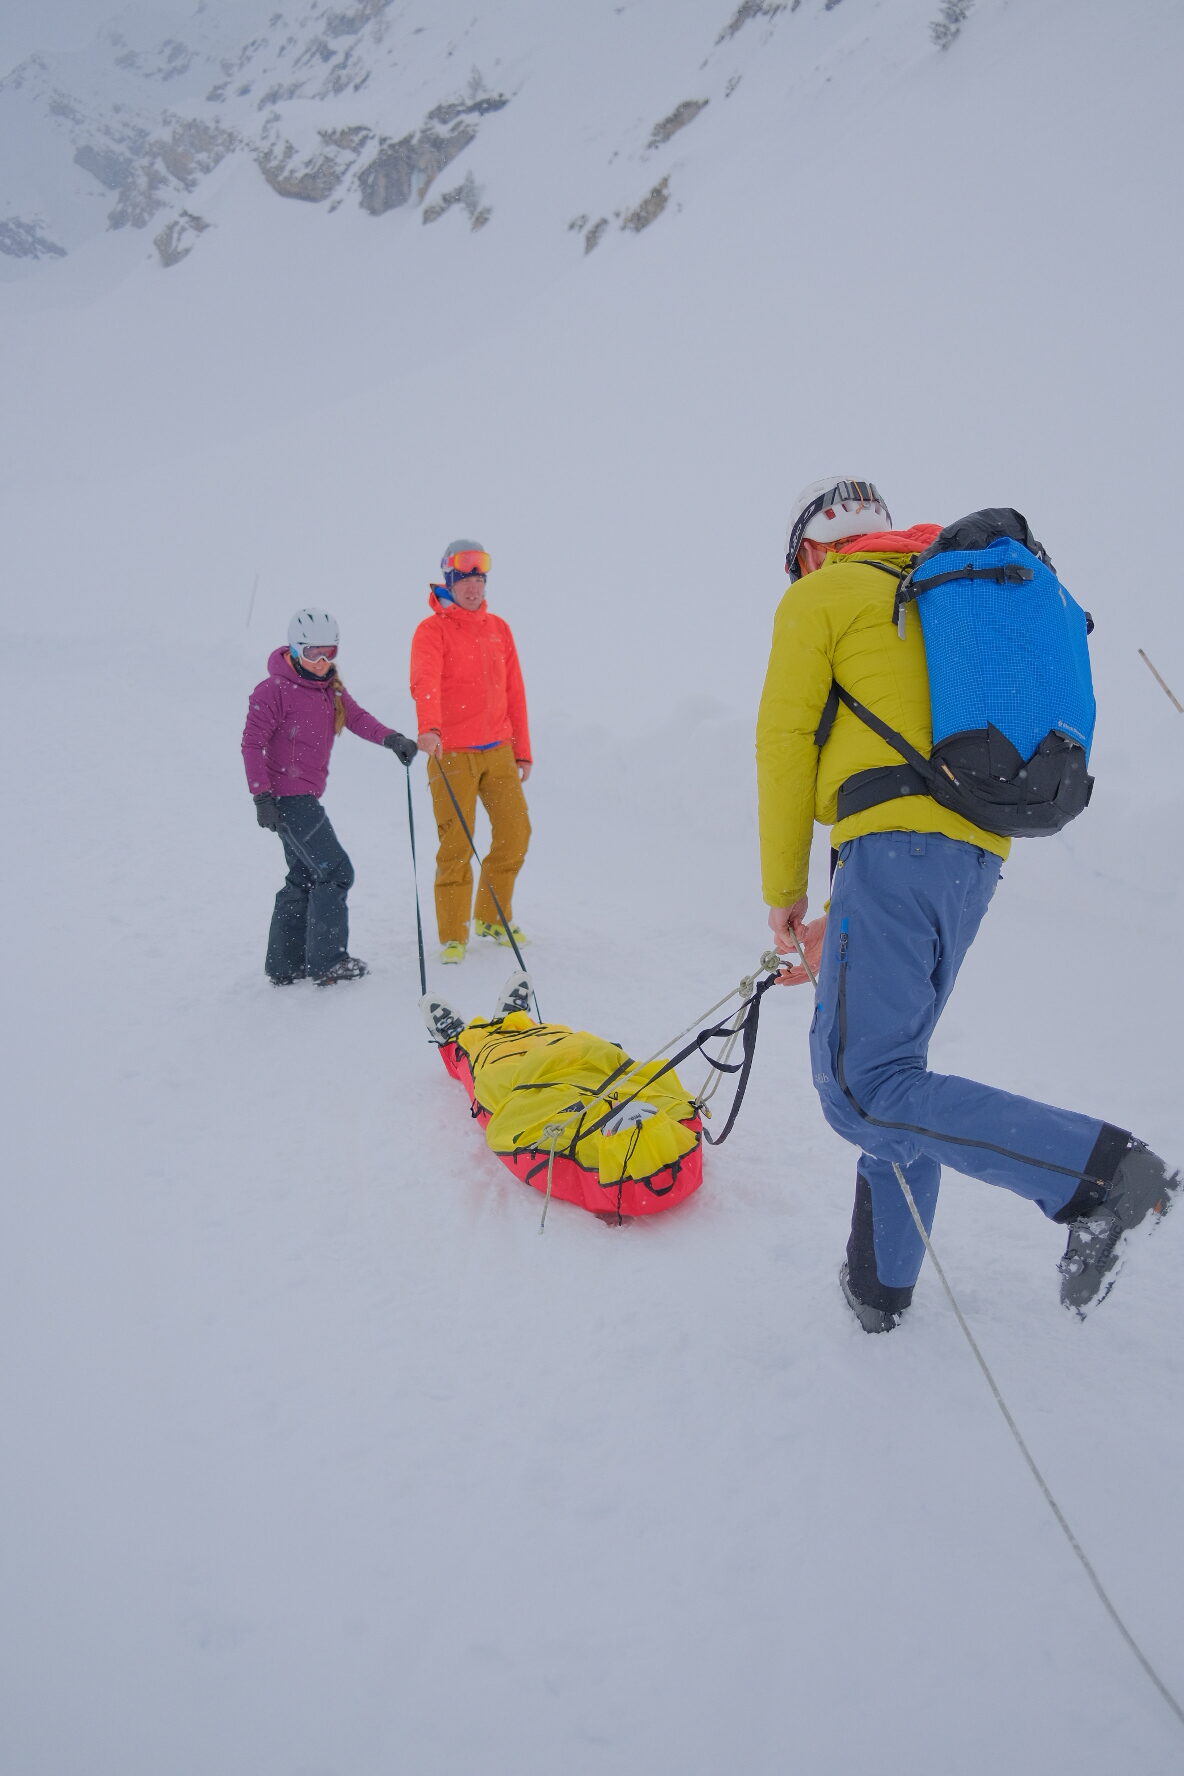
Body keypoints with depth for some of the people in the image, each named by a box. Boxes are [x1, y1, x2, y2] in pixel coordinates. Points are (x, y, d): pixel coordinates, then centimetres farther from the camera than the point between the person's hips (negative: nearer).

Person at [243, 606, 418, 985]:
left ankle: (284, 966, 24)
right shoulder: (274, 690, -12)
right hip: (286, 796, -9)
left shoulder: (331, 688, 11)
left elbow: (357, 718, -2)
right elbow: (252, 744, -14)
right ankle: (327, 962, -4)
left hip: (306, 796, 9)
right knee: (335, 872, -11)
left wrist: (391, 738, -21)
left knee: (305, 878, 15)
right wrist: (262, 796, -21)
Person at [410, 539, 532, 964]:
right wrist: (429, 729, -40)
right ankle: (453, 936, 8)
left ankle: (492, 917, 23)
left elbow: (514, 692, 15)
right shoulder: (432, 631, -4)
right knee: (455, 846, -4)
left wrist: (522, 749, 14)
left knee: (516, 832, 3)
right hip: (451, 754, -5)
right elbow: (425, 683, -22)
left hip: (497, 751, 5)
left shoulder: (498, 629, 12)